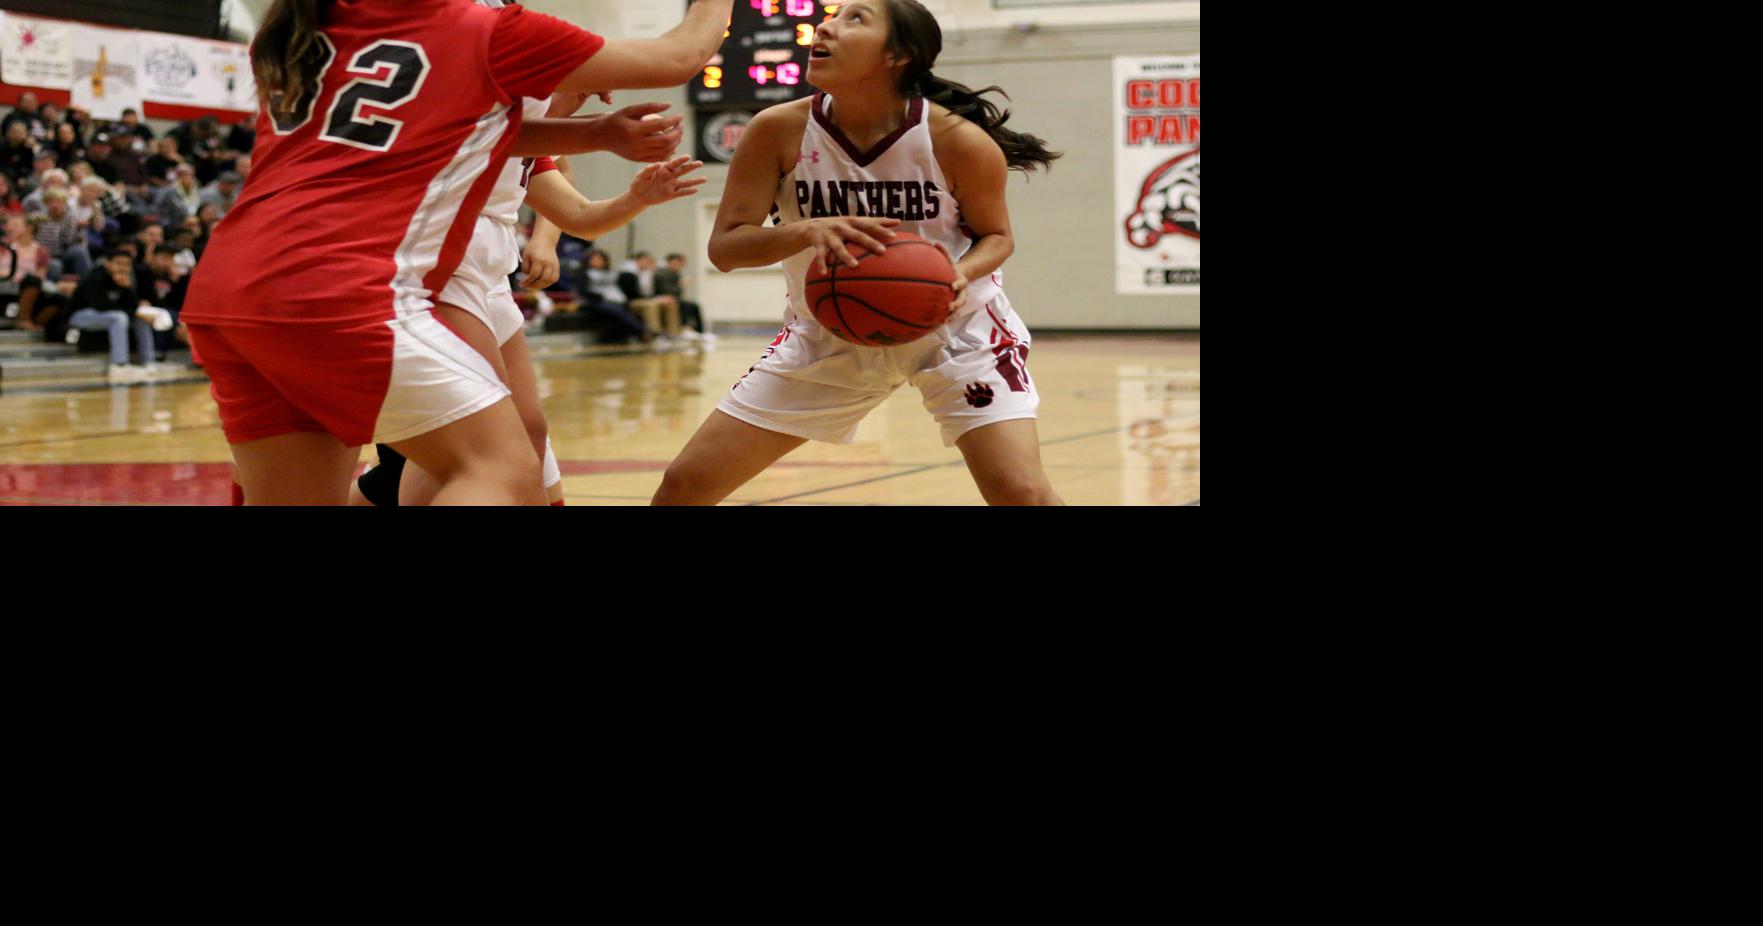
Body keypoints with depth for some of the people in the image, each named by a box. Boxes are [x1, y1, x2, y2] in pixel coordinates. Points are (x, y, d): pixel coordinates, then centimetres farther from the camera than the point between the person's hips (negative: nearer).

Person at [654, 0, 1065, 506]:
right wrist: (805, 231, -35)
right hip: (829, 332, 2)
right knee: (686, 481, -2)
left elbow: (996, 236, -4)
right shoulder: (779, 131, -17)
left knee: (1021, 493, -20)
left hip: (953, 325, -2)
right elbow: (724, 247, -15)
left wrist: (962, 274, -27)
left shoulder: (960, 141, -21)